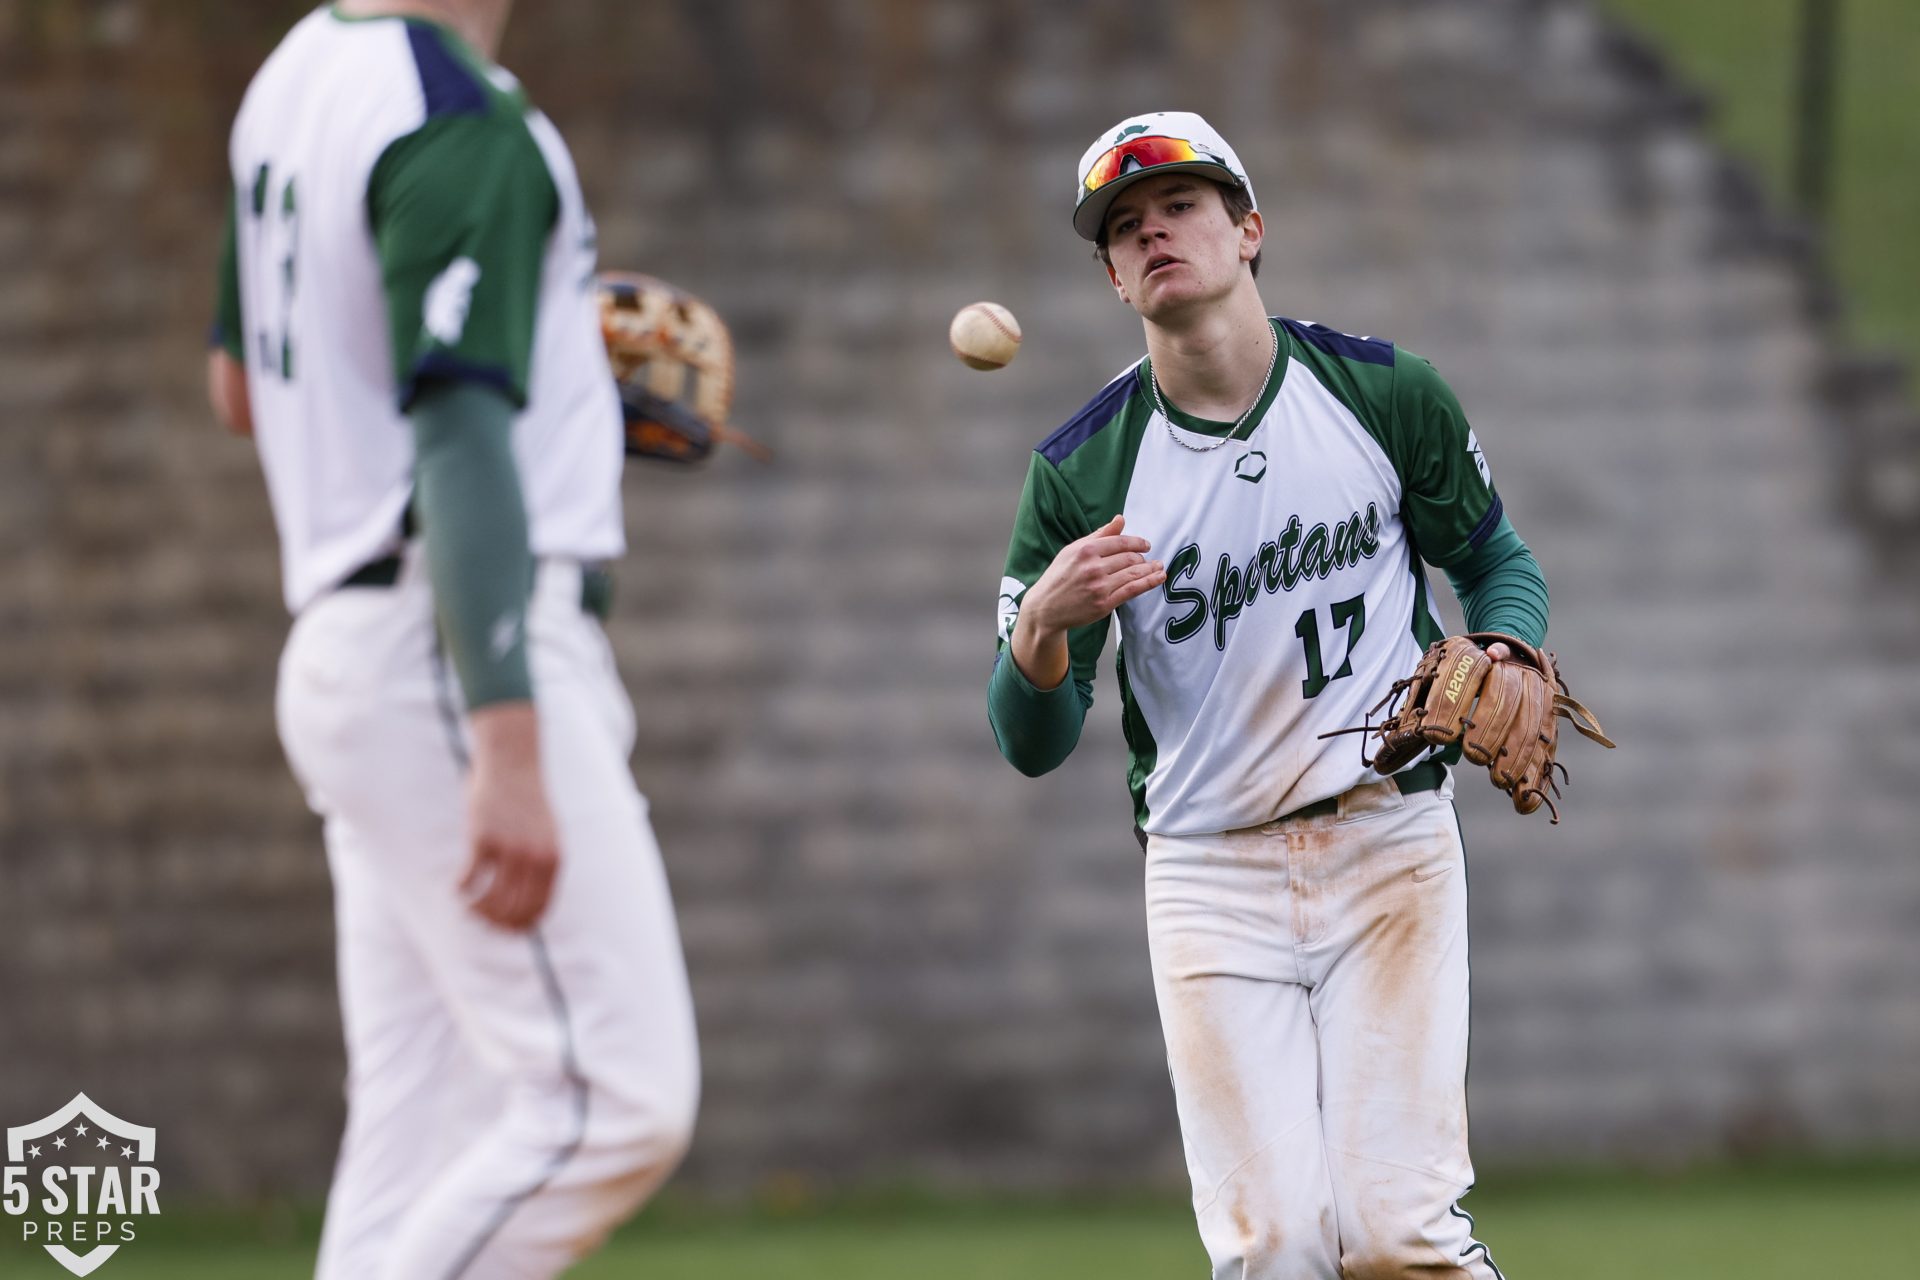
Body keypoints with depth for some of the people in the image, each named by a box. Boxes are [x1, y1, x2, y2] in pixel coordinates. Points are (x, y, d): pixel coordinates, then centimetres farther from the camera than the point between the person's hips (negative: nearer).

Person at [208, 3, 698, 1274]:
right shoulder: (465, 122, -15)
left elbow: (245, 385, 25)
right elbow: (460, 445, -23)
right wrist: (508, 752, -28)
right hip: (470, 656, -10)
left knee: (430, 1150, 7)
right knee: (615, 1100, -11)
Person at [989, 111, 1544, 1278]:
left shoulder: (1389, 394, 1)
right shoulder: (1082, 472, -2)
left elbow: (1499, 562, 15)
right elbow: (1032, 745, -1)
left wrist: (1504, 658, -9)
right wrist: (1041, 625, -23)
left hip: (1390, 843, 0)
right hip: (1210, 876, 0)